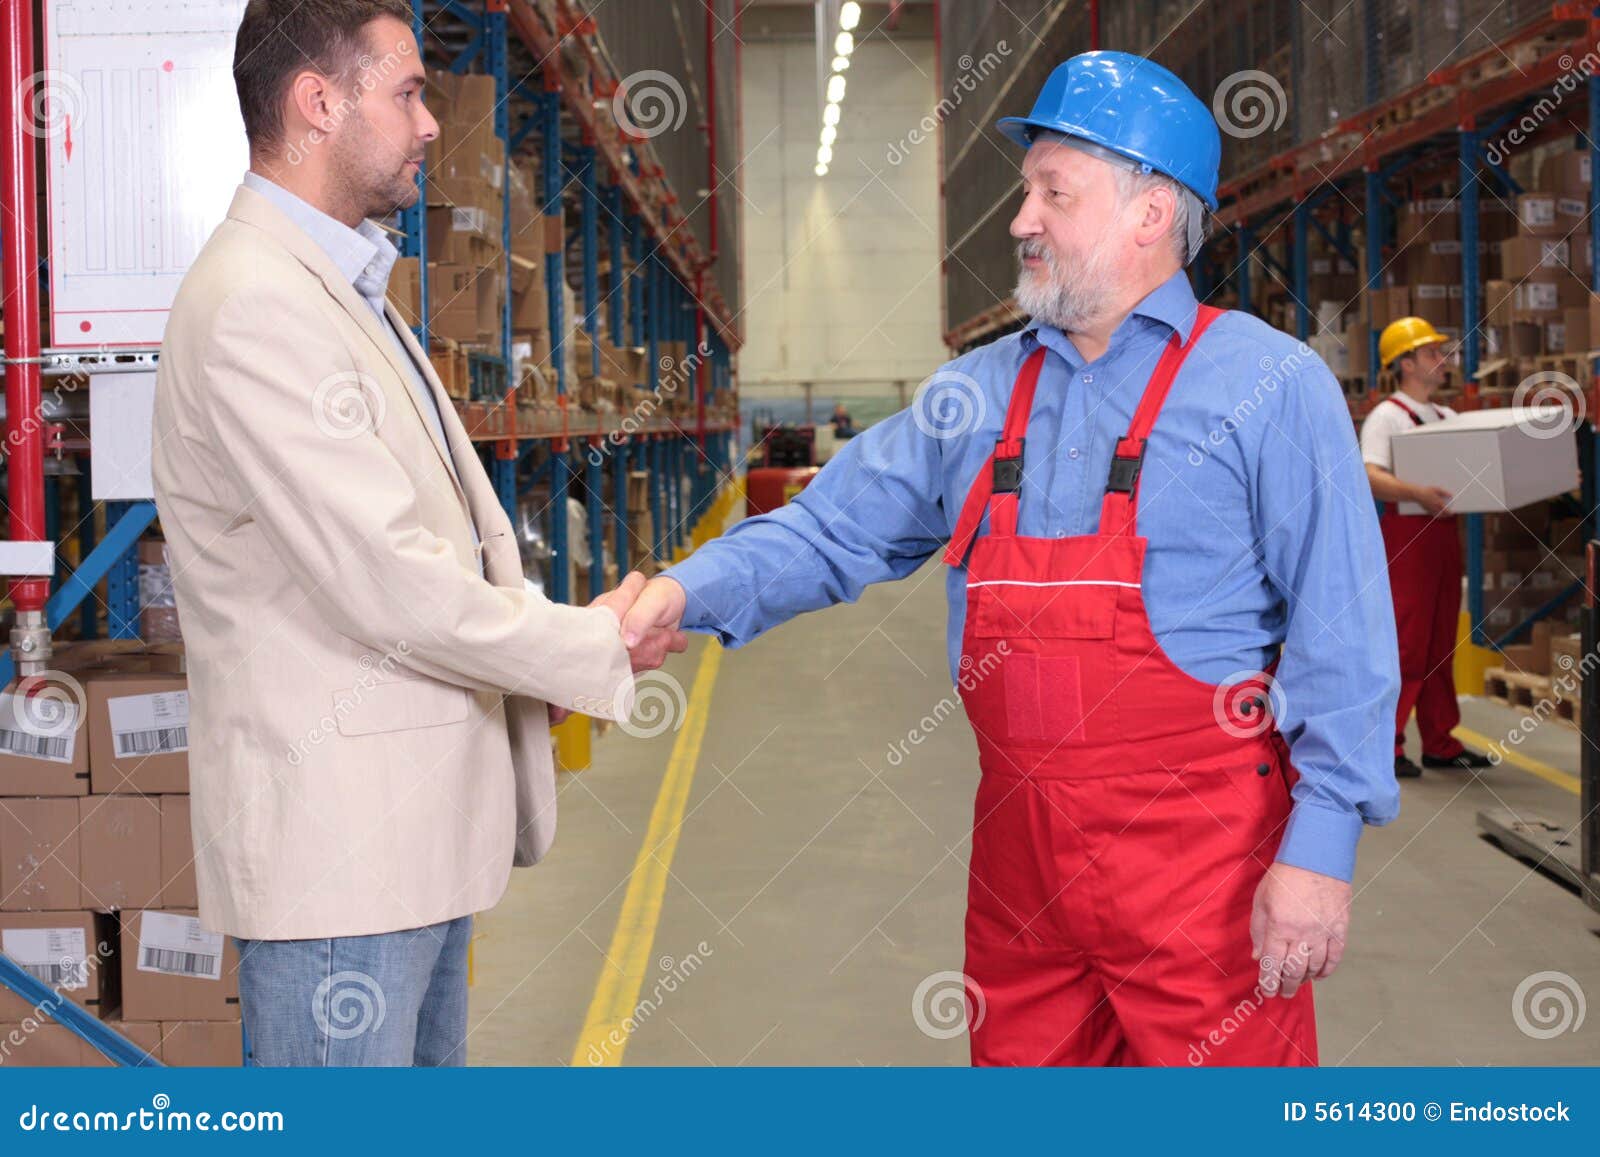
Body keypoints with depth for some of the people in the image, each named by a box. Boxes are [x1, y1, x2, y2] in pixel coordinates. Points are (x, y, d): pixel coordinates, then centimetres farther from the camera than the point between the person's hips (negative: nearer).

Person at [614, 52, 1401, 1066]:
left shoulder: (1268, 385, -5)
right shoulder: (979, 394, 11)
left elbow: (1340, 635, -9)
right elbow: (835, 532, 10)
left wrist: (1321, 846, -14)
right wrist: (690, 589, -7)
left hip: (1201, 857, -5)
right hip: (1020, 846, 6)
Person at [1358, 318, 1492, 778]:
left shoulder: (1447, 417, 18)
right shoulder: (1385, 417, -7)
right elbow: (1371, 477, -21)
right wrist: (1418, 493, -36)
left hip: (1444, 532, 8)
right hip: (1405, 533, -8)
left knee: (1440, 645, 12)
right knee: (1404, 644, -9)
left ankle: (1439, 743, 20)